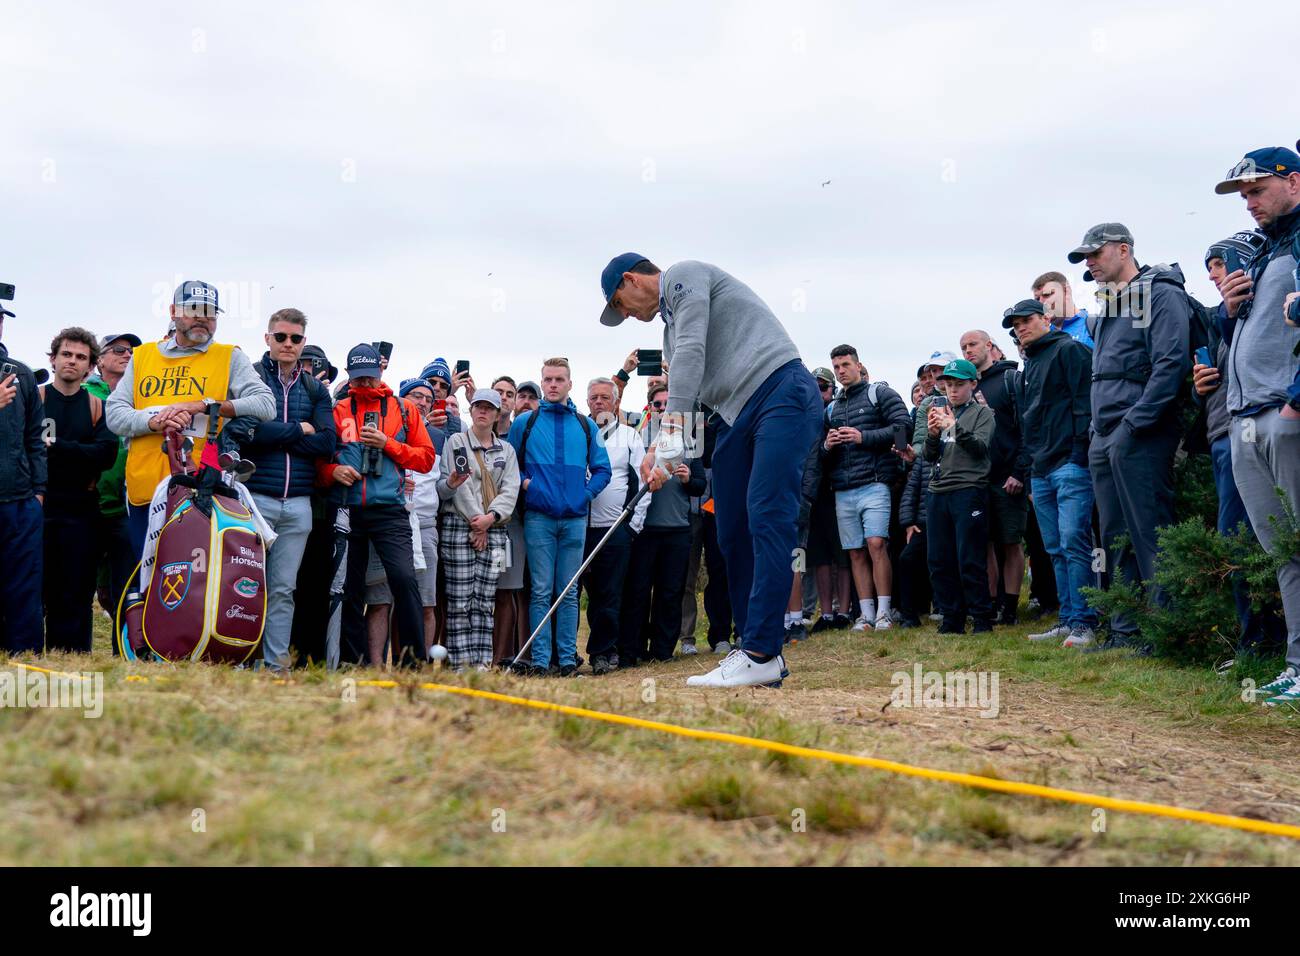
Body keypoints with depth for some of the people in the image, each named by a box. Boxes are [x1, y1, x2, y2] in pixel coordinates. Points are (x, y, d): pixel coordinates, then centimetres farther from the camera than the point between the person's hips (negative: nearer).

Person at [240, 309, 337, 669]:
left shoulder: (316, 389, 14)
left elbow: (327, 443, 0)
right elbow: (247, 430, -14)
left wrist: (274, 434, -7)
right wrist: (299, 429, -4)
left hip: (298, 503, 4)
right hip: (253, 496, -3)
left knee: (284, 589, 6)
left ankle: (277, 663, 8)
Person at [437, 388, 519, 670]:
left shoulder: (506, 450, 18)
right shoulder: (456, 442, 9)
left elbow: (510, 490, 6)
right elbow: (450, 484, 1)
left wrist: (490, 517, -7)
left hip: (493, 530, 3)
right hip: (458, 525, -3)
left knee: (485, 601, 0)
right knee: (460, 599, -7)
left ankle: (481, 661, 0)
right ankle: (461, 662, -9)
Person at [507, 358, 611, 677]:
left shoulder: (586, 426, 12)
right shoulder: (524, 423, 7)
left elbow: (602, 469, 14)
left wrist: (586, 493, 0)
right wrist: (524, 483, -5)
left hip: (575, 519, 2)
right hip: (539, 518, -2)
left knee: (569, 593, 5)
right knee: (541, 591, -3)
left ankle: (568, 658, 9)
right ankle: (540, 660, 0)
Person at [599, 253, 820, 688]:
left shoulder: (684, 275, 1)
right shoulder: (670, 324, 27)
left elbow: (691, 350, -14)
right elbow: (686, 397, 22)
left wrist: (671, 426, -21)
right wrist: (660, 453, 5)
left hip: (781, 393, -10)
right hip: (735, 416, 10)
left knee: (767, 519, -17)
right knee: (733, 533, 4)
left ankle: (760, 654, -23)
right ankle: (758, 654, 6)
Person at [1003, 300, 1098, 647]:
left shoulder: (1069, 350, -2)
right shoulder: (1029, 367, 25)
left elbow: (1085, 399, -12)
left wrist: (1081, 450, -18)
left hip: (1070, 464, -9)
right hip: (1041, 472, 9)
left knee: (1073, 542, -14)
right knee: (1057, 550, 8)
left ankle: (1084, 622, -12)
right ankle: (1068, 619, 12)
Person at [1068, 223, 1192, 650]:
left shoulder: (1161, 294, -5)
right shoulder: (1108, 306, 22)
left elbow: (1171, 363, -16)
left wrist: (1133, 424, -19)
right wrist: (1100, 431, 14)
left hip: (1141, 437, -9)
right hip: (1104, 439, 9)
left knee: (1151, 534, -8)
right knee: (1116, 539, 9)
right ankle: (1126, 630, 14)